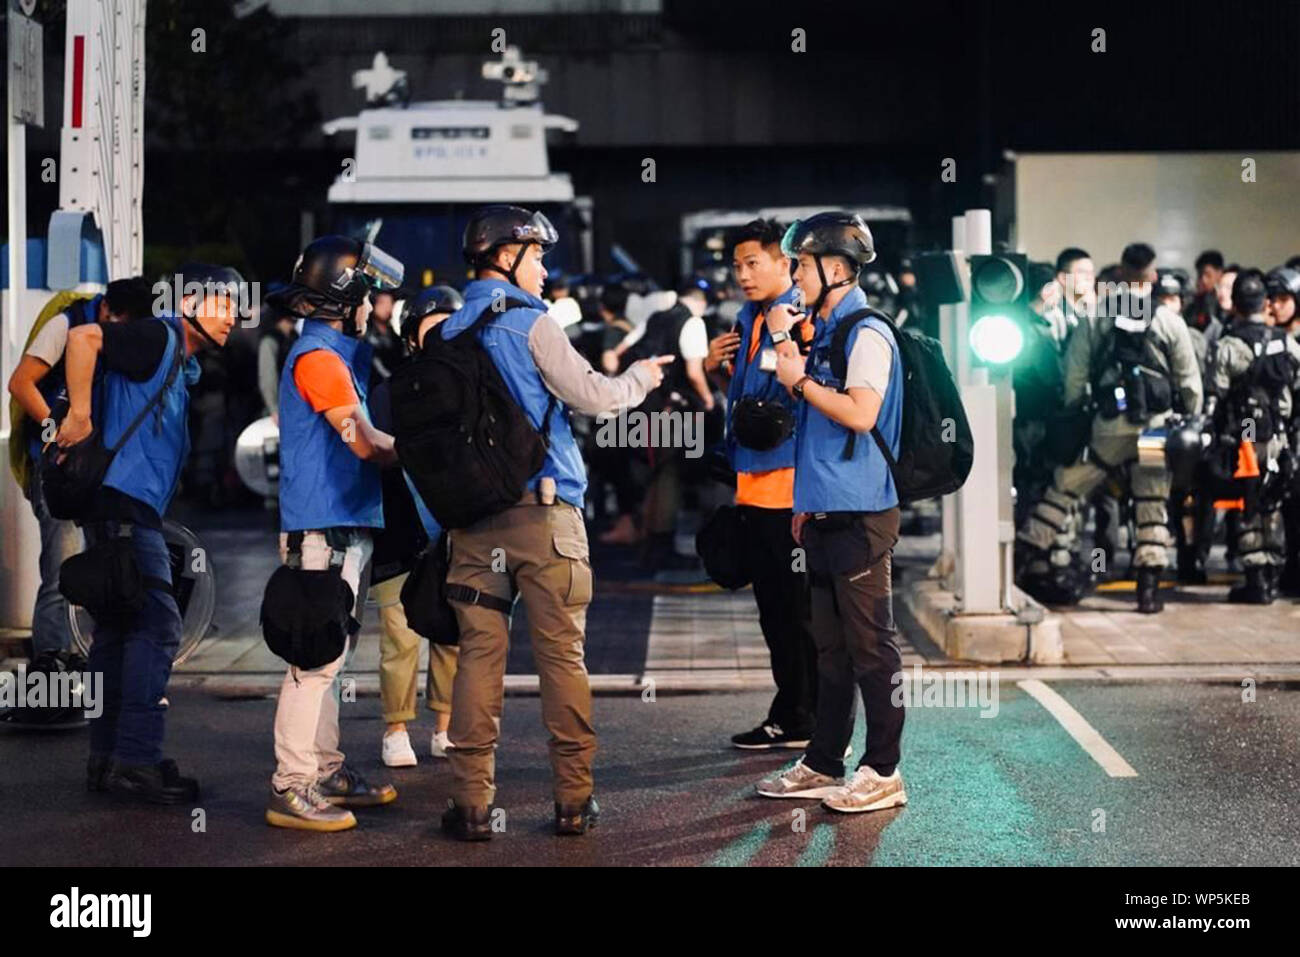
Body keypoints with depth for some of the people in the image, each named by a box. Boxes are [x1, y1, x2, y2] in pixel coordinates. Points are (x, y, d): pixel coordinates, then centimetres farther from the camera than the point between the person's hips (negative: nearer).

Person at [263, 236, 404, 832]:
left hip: (345, 526, 11)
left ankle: (326, 772, 23)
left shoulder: (339, 353, 19)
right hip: (322, 530, -11)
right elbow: (364, 442, -16)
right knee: (316, 658, -11)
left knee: (329, 657, 15)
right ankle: (291, 789, -9)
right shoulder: (318, 357, -13)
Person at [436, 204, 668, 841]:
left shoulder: (447, 330, 10)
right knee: (562, 654, 3)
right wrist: (642, 376, 13)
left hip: (472, 515, 5)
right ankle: (573, 800, 7)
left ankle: (472, 804, 3)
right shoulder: (529, 322, -7)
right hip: (543, 512, -4)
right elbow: (594, 397, -5)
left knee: (478, 654, 4)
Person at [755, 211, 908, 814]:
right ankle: (823, 765, 20)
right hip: (824, 514, 10)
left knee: (870, 645, -5)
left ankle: (883, 771, 0)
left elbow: (860, 414, -23)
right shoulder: (824, 333, 17)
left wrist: (800, 380, -15)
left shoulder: (867, 334, -10)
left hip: (859, 515, -10)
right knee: (830, 645, 13)